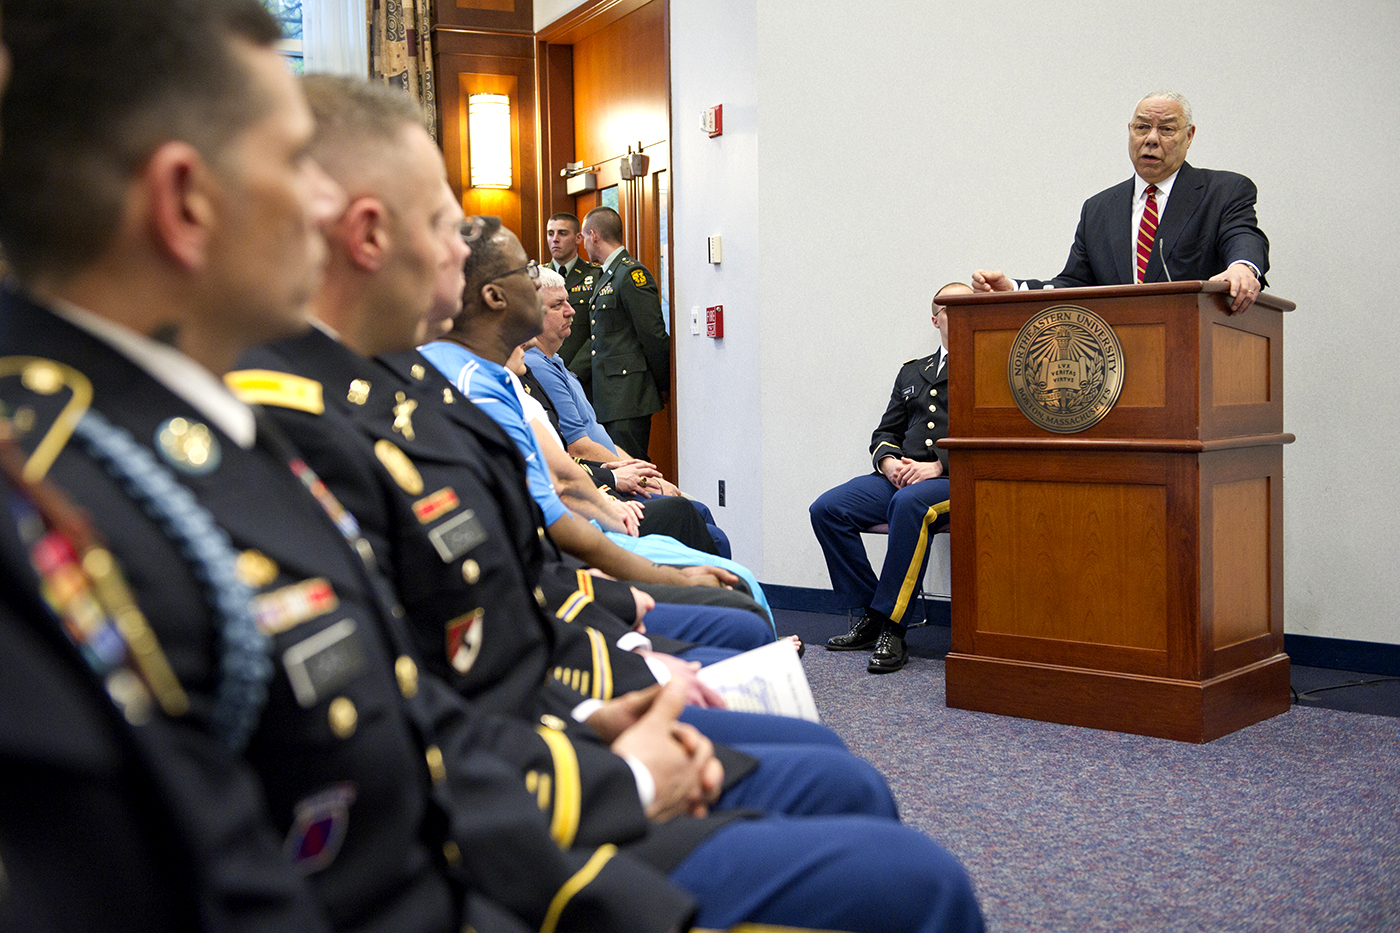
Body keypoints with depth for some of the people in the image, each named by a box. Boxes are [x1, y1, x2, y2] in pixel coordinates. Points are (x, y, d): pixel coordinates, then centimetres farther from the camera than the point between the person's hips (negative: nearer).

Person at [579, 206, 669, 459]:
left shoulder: (633, 274, -12)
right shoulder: (605, 276, 19)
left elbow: (654, 335, -13)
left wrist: (663, 387, -7)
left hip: (628, 397, -9)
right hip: (606, 396, 9)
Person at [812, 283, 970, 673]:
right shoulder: (912, 372, 26)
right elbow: (885, 432, 23)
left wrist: (939, 465, -16)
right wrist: (888, 461, 0)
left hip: (959, 479, -6)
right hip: (902, 476, 6)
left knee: (909, 503, -39)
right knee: (827, 509, -16)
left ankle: (891, 626, -30)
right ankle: (870, 616, -8)